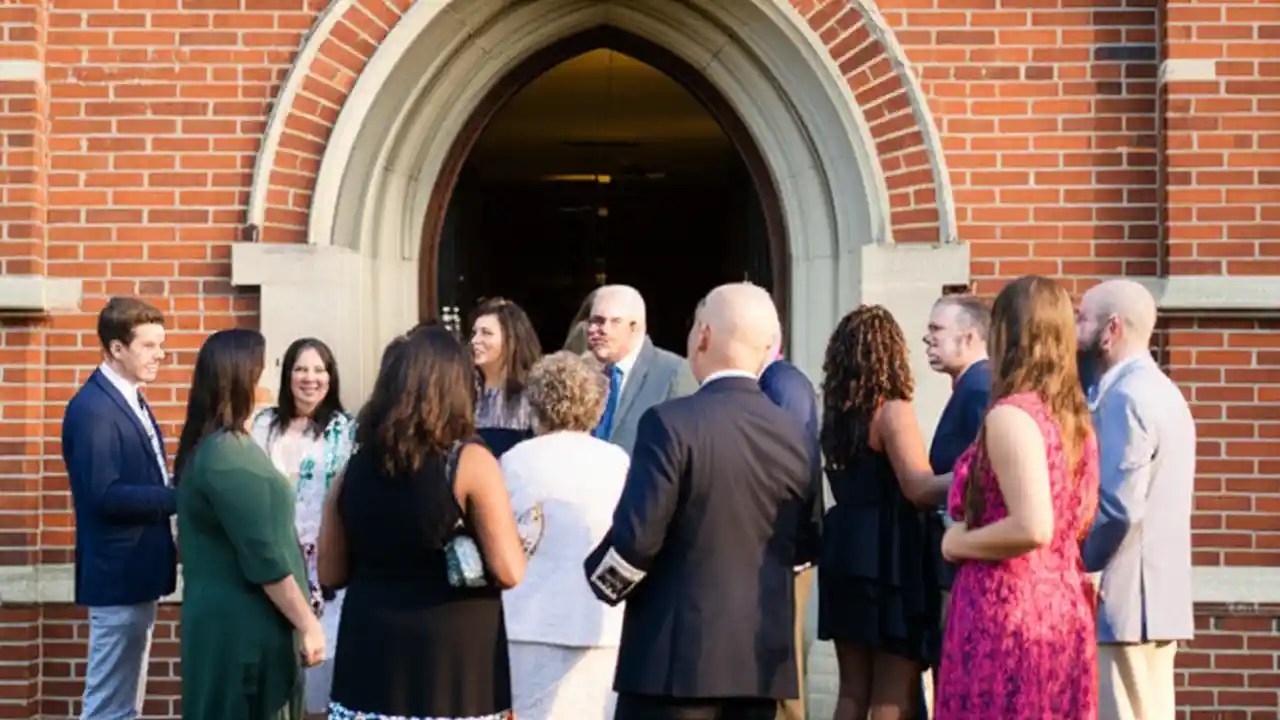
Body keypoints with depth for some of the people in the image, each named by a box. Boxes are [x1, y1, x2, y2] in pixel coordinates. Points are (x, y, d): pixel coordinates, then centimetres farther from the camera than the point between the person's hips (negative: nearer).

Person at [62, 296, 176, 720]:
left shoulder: (130, 399, 12)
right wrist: (181, 498, -22)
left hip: (137, 571, 10)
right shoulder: (92, 408, -18)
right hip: (118, 574, -10)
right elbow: (105, 494, -25)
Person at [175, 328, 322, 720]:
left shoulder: (205, 446, 11)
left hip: (223, 619, 9)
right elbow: (264, 560, -22)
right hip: (245, 628, -9)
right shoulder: (230, 455, -19)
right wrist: (308, 624, -15)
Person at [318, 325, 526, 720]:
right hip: (453, 653, -4)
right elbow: (509, 572, -13)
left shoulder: (354, 465, 3)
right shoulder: (470, 462, -10)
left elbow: (330, 574, 10)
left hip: (372, 653, 4)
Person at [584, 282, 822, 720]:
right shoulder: (795, 437, 5)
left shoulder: (671, 423, -13)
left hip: (675, 652, -6)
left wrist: (603, 579, 4)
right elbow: (806, 545, 14)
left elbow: (636, 536, -16)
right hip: (763, 655, 6)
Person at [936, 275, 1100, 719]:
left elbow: (1032, 528, -23)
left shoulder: (1011, 416, -15)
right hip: (1064, 609, 8)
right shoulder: (1076, 417, 10)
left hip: (1007, 609, -8)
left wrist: (959, 543, -8)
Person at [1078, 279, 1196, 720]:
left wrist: (1073, 568, -9)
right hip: (1159, 597, 10)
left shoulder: (1124, 398, -15)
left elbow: (1117, 507, -22)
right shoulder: (1160, 390, 16)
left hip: (1122, 600, -10)